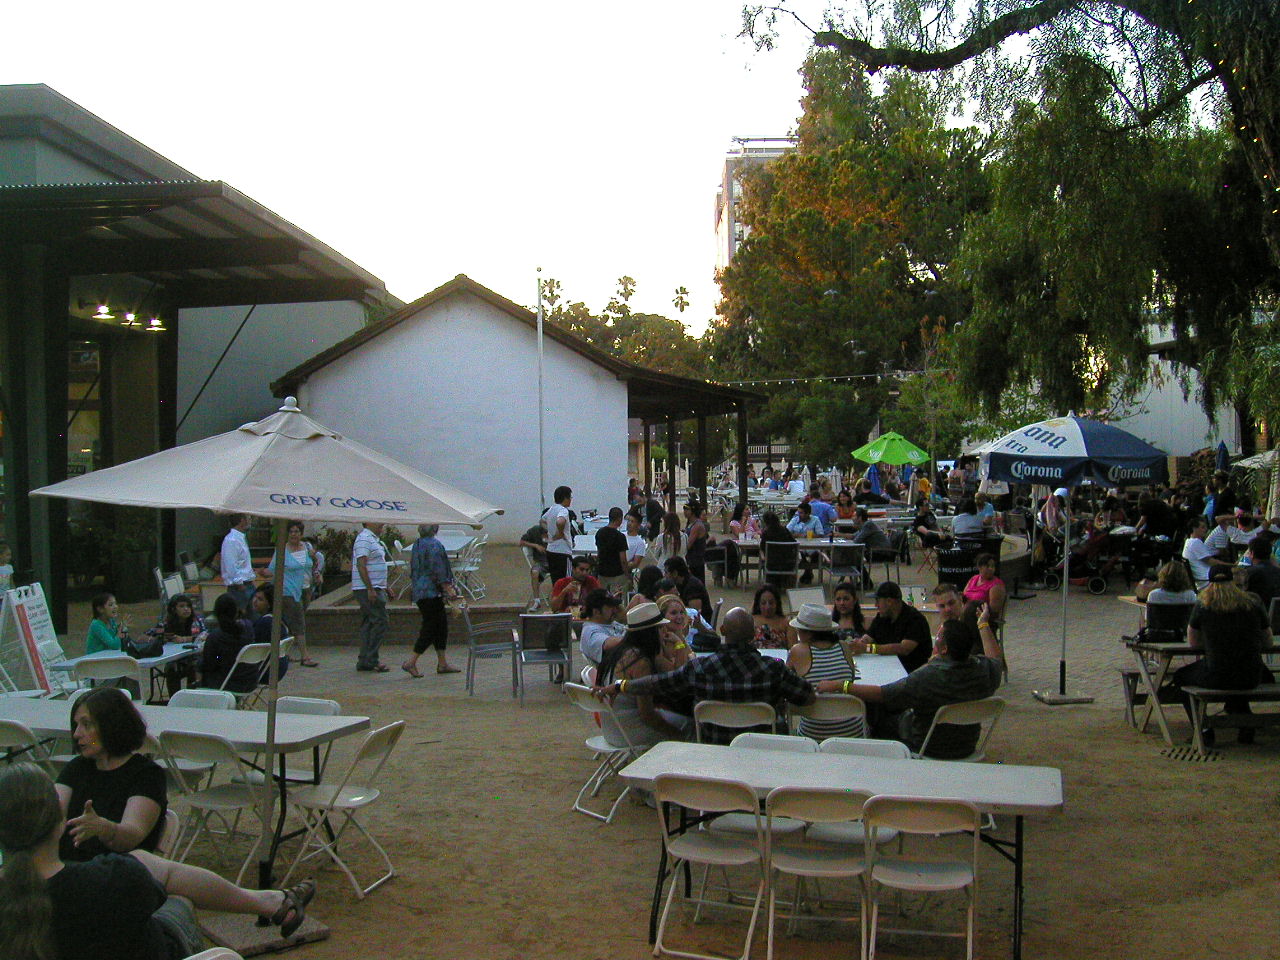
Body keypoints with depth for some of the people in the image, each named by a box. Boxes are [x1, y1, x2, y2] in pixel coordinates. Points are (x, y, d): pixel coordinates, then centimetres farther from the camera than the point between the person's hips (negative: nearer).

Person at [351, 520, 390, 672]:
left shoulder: (374, 539, 19)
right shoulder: (364, 539, -14)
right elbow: (361, 565, -21)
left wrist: (384, 587, 24)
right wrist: (370, 589, -24)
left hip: (373, 589, 10)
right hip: (368, 589, -10)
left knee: (368, 623, 10)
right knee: (380, 621, -10)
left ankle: (364, 661, 13)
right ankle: (371, 661, -8)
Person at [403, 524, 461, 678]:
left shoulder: (417, 544, 13)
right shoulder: (434, 545, -15)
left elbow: (412, 571, 20)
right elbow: (438, 571, -19)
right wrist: (449, 589, -16)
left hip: (419, 591, 9)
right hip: (431, 592, -9)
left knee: (441, 625, 14)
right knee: (430, 627, -4)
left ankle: (442, 664, 16)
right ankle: (411, 662, -4)